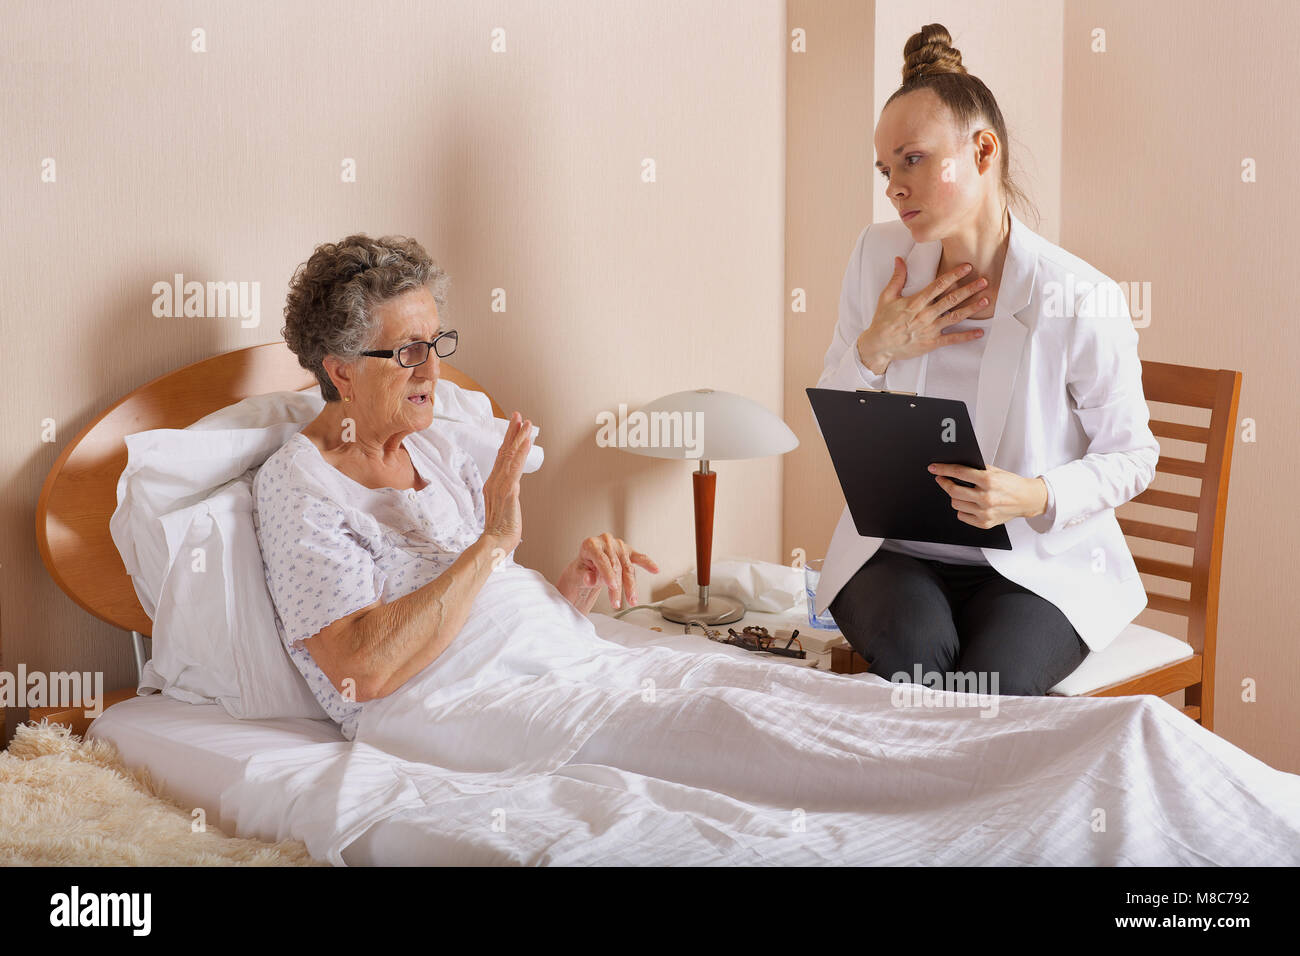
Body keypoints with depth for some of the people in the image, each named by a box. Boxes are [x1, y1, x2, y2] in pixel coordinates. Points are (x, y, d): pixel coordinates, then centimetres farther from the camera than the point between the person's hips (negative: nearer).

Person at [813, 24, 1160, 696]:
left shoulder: (1080, 299, -12)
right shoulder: (879, 256, 0)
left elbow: (1132, 456, -3)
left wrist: (1036, 496, -21)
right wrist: (874, 352, -13)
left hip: (1040, 563, -2)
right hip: (896, 552, 3)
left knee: (994, 682, -30)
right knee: (916, 651, -29)